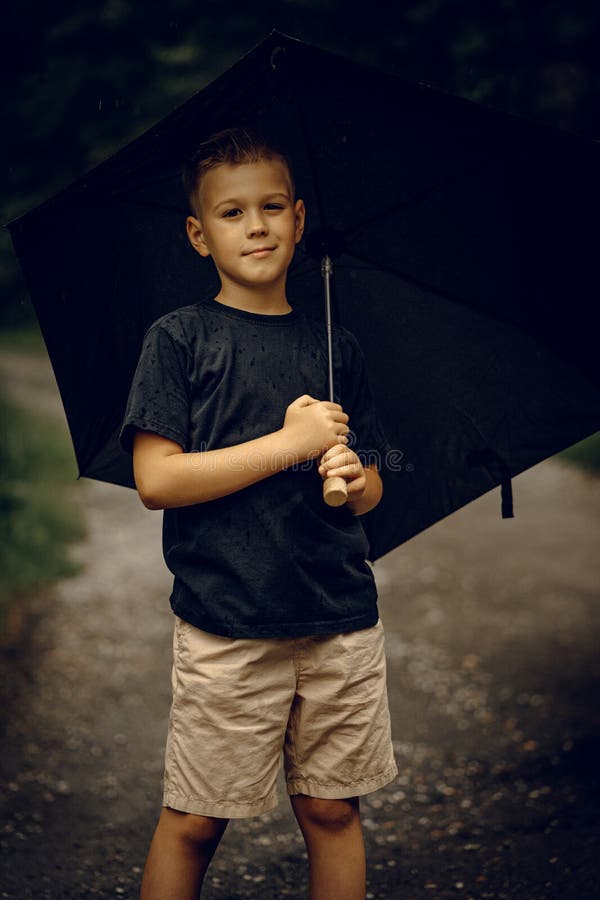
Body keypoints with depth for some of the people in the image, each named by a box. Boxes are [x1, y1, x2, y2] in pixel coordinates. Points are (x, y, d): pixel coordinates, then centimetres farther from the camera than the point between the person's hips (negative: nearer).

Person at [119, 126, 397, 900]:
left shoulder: (336, 347, 11)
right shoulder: (179, 338, -1)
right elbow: (156, 480, -11)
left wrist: (349, 475, -9)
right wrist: (288, 443, -12)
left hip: (341, 618, 4)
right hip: (224, 626, -3)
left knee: (333, 808, 10)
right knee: (193, 821, 3)